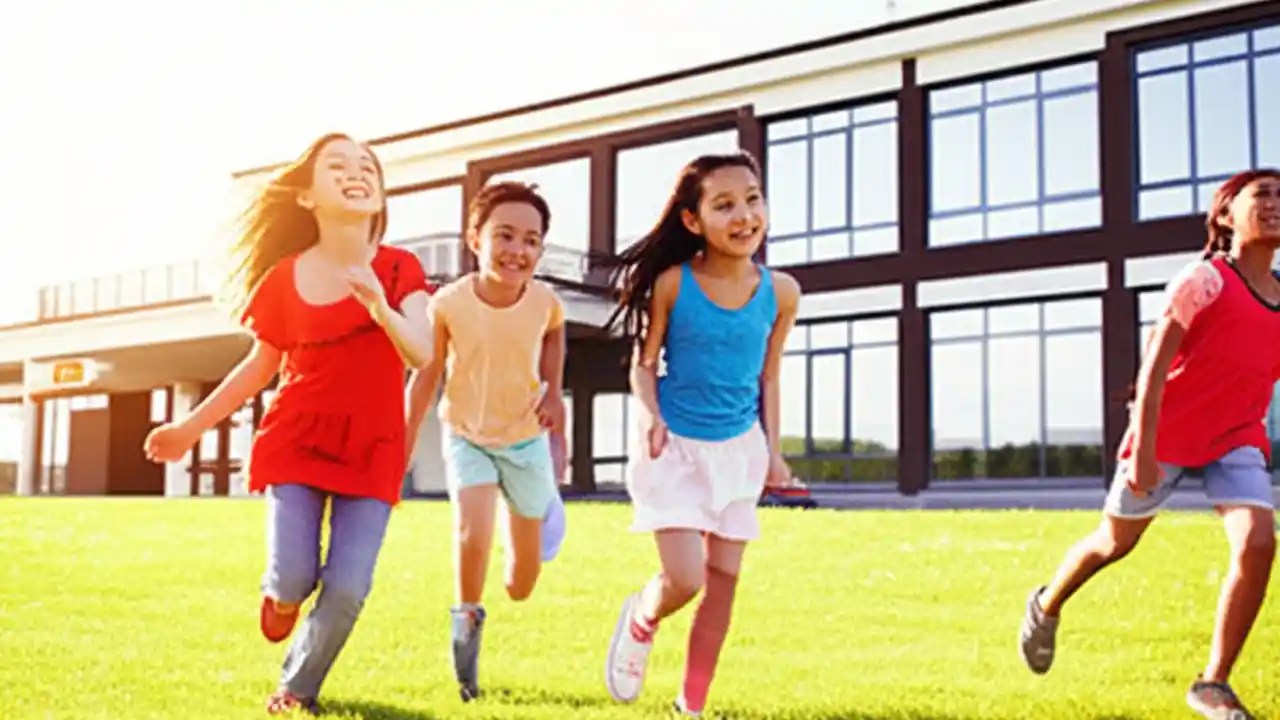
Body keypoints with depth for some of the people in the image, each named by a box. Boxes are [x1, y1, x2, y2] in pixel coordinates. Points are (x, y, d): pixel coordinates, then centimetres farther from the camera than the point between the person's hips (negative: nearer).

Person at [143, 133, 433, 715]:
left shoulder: (399, 269, -7)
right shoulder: (285, 278, -6)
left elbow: (422, 356, -20)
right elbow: (262, 363, 8)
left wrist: (381, 309, -40)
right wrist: (193, 424, 10)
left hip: (373, 449, 0)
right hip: (298, 437, 0)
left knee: (347, 591, -7)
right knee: (294, 579, -10)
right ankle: (280, 595, 31)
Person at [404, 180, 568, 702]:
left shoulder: (545, 301, -17)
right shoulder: (448, 303, -21)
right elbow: (426, 377, -9)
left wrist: (554, 388, -1)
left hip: (527, 439, 2)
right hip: (467, 437, -1)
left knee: (521, 587, 9)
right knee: (472, 537, -30)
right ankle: (467, 616, 1)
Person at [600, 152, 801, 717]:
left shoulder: (780, 292, -4)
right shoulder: (673, 282, -13)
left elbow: (768, 377, 7)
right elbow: (644, 362, -3)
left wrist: (772, 450, 4)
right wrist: (649, 415, -20)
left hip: (739, 449, 4)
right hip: (676, 445, -3)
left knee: (723, 580, 7)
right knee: (683, 580, -12)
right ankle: (639, 621, 25)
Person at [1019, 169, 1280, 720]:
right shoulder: (1204, 279, -14)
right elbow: (1155, 363, -19)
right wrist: (1143, 447, -24)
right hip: (1167, 434, -5)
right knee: (1116, 541, 11)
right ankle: (1046, 607, 42)